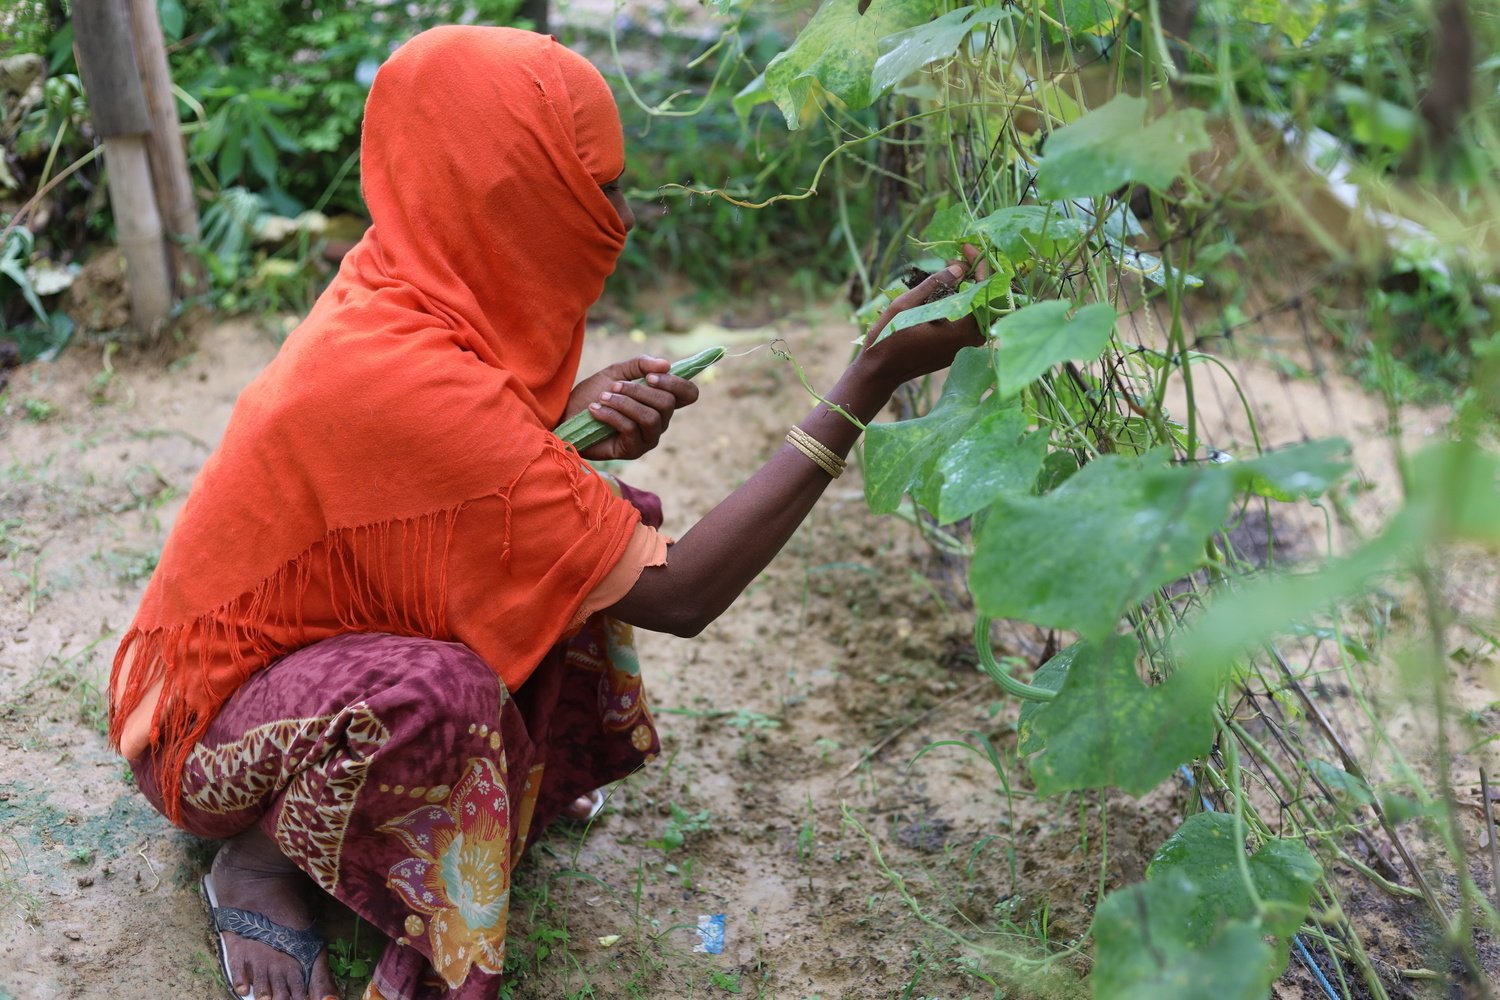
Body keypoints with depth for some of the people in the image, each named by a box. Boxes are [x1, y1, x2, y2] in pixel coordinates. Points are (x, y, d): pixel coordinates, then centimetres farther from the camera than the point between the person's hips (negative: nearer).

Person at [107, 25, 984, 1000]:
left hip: (312, 636, 8)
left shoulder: (397, 282, -10)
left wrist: (577, 416, -20)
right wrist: (871, 383, -32)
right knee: (438, 692, -39)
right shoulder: (405, 379, -36)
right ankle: (263, 860, -9)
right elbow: (675, 596, -33)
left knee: (611, 519, -4)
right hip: (209, 726, -8)